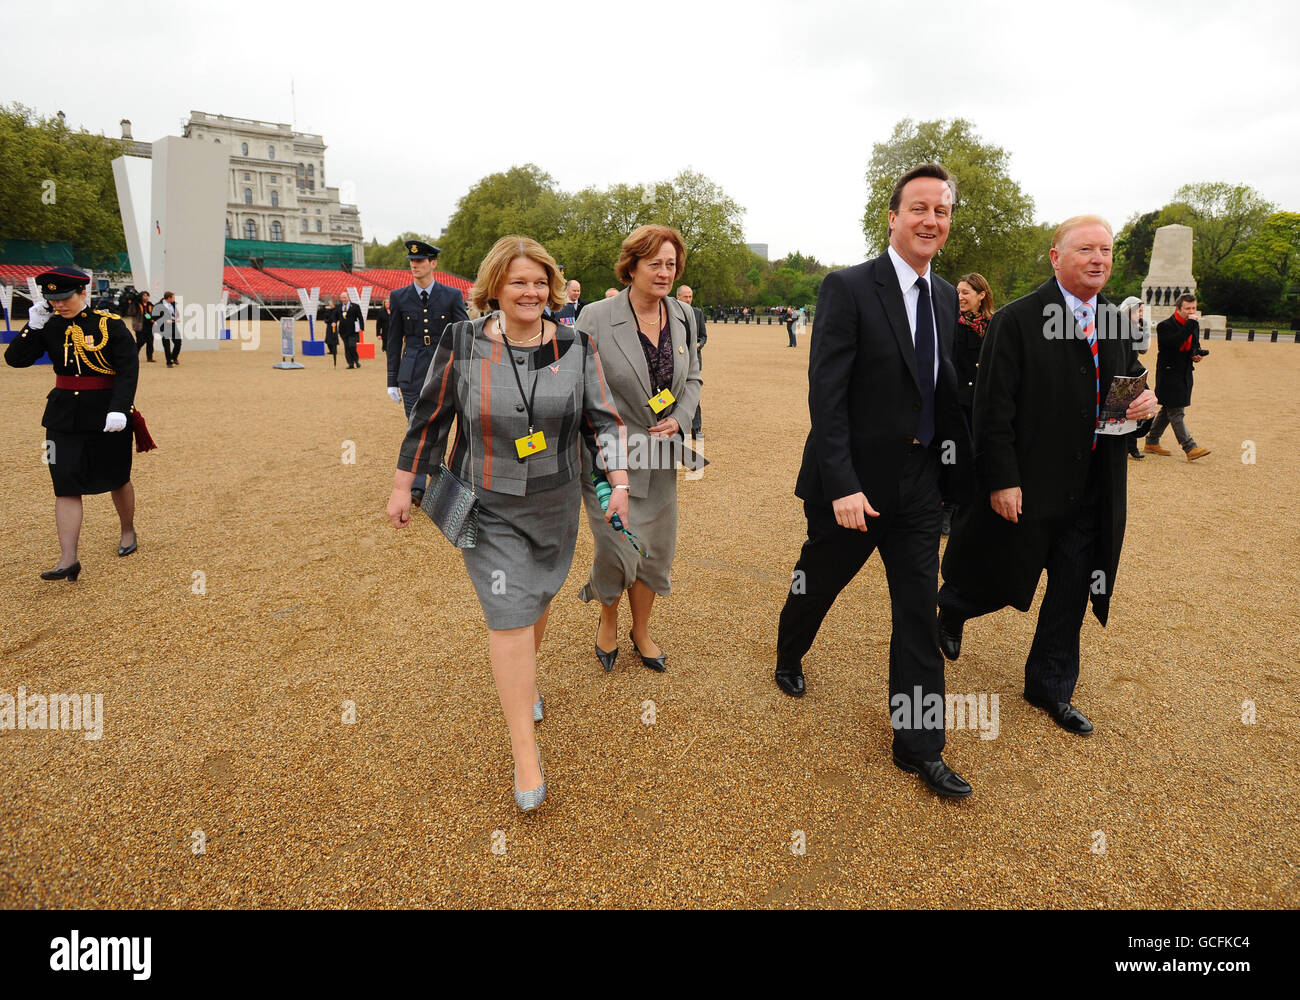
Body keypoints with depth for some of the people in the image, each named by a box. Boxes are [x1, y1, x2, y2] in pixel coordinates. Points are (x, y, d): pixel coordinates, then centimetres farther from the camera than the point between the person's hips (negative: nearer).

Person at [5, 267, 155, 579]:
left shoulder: (111, 324, -9)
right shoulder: (49, 327, 3)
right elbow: (15, 359, 1)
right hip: (64, 417, 3)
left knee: (117, 479, 13)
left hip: (107, 416, -3)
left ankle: (128, 532, 37)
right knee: (66, 485, -1)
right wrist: (33, 326, -11)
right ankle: (68, 559, 0)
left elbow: (129, 369, -14)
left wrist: (119, 409, -25)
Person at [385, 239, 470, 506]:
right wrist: (392, 381, 5)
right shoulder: (399, 297, 4)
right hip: (412, 372, 0)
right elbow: (394, 341, 7)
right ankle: (417, 487, -3)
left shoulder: (452, 296, 0)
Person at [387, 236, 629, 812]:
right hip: (487, 508, -3)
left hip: (554, 503, 3)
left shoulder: (576, 348, -4)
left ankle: (522, 682, 48)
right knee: (509, 615, -6)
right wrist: (403, 486, 4)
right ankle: (524, 749, 4)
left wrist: (619, 484, -8)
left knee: (538, 598, 18)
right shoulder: (462, 343, -8)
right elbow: (429, 418, 0)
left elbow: (604, 420, 0)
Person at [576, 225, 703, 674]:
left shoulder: (684, 317, 3)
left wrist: (679, 419, -5)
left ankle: (641, 631, 36)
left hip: (659, 456, 5)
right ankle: (608, 621, 30)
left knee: (657, 549, 12)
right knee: (618, 550, -3)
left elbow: (692, 378, 13)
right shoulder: (596, 317, -11)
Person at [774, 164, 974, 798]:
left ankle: (919, 746, 18)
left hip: (919, 484, 5)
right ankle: (788, 659, 48)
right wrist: (842, 486, -24)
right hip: (853, 483, -5)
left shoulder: (945, 297, 8)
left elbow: (945, 387, 16)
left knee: (919, 614, 6)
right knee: (819, 583, 16)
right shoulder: (847, 288, -13)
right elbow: (825, 394, -19)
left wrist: (962, 463, 14)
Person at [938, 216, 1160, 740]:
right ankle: (951, 609, 43)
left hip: (1091, 494, 6)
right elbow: (993, 408, -16)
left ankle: (1050, 688, 31)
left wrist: (1146, 399, -3)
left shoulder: (1116, 323, 8)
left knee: (1071, 597, 13)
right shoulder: (1016, 320, -13)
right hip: (1025, 488, -6)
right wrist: (1001, 481, -19)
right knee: (1001, 579, 9)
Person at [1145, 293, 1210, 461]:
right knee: (1176, 412, -8)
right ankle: (1190, 448, -9)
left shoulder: (1194, 326, 11)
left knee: (1169, 410, 13)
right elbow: (1175, 343, -28)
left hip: (1184, 375, 8)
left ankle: (1152, 442, 23)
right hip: (1169, 375, -8)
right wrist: (1191, 323, -26)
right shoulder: (1165, 326, -11)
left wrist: (1197, 354, 3)